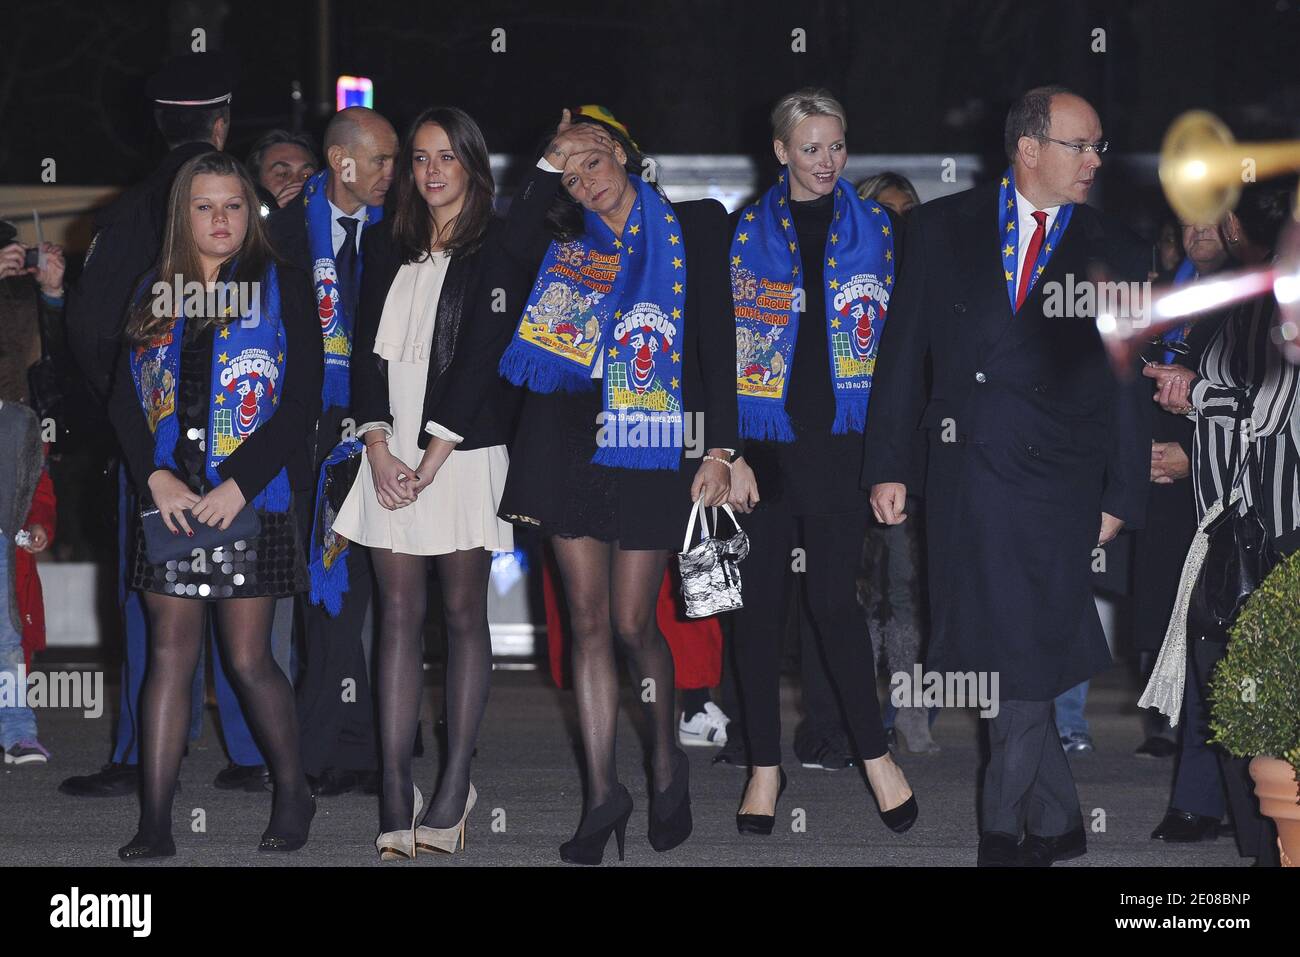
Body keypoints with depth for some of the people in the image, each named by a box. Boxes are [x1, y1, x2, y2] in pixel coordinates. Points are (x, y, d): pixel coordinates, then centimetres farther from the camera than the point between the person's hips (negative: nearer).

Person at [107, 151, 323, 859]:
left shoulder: (280, 289, 1)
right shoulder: (154, 295, 11)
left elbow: (302, 398, -6)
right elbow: (125, 400, 6)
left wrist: (238, 484, -15)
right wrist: (156, 478, -11)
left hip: (251, 502, -3)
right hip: (171, 502, 3)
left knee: (248, 660, -1)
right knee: (170, 653, 2)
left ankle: (293, 792, 20)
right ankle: (155, 823, 3)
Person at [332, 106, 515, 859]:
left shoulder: (497, 246, -2)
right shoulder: (389, 246, 14)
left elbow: (484, 353, -9)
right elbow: (368, 348, 8)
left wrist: (433, 456, -13)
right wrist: (378, 448, -5)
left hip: (464, 448, -4)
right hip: (392, 451, 4)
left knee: (464, 613, 0)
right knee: (398, 614, 0)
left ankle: (456, 787, 4)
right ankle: (396, 795, -1)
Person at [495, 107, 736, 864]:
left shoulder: (692, 228, 3)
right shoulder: (568, 240, 13)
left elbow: (718, 342, -1)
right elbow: (512, 248, -8)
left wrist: (720, 450, -7)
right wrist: (547, 163, -6)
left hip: (650, 452, -3)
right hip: (567, 443, 3)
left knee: (633, 623, -1)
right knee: (589, 621, 3)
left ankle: (667, 761, 24)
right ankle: (604, 794, 10)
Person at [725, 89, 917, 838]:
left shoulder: (872, 227, 6)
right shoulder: (750, 232, 3)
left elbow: (888, 334, 8)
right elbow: (730, 345, 0)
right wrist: (729, 455, -8)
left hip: (840, 438, 0)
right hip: (766, 442, 0)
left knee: (836, 597, -4)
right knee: (761, 602, 4)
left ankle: (874, 753, 11)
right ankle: (766, 766, 13)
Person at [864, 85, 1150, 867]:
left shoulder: (1117, 256, 6)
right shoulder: (943, 229, 7)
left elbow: (1130, 387, 7)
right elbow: (904, 351, 7)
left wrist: (1121, 498, 2)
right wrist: (889, 464, 2)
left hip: (1055, 481, -2)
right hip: (962, 476, 2)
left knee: (1024, 655, -4)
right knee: (995, 650, 5)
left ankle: (1008, 828, 11)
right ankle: (1057, 826, 19)